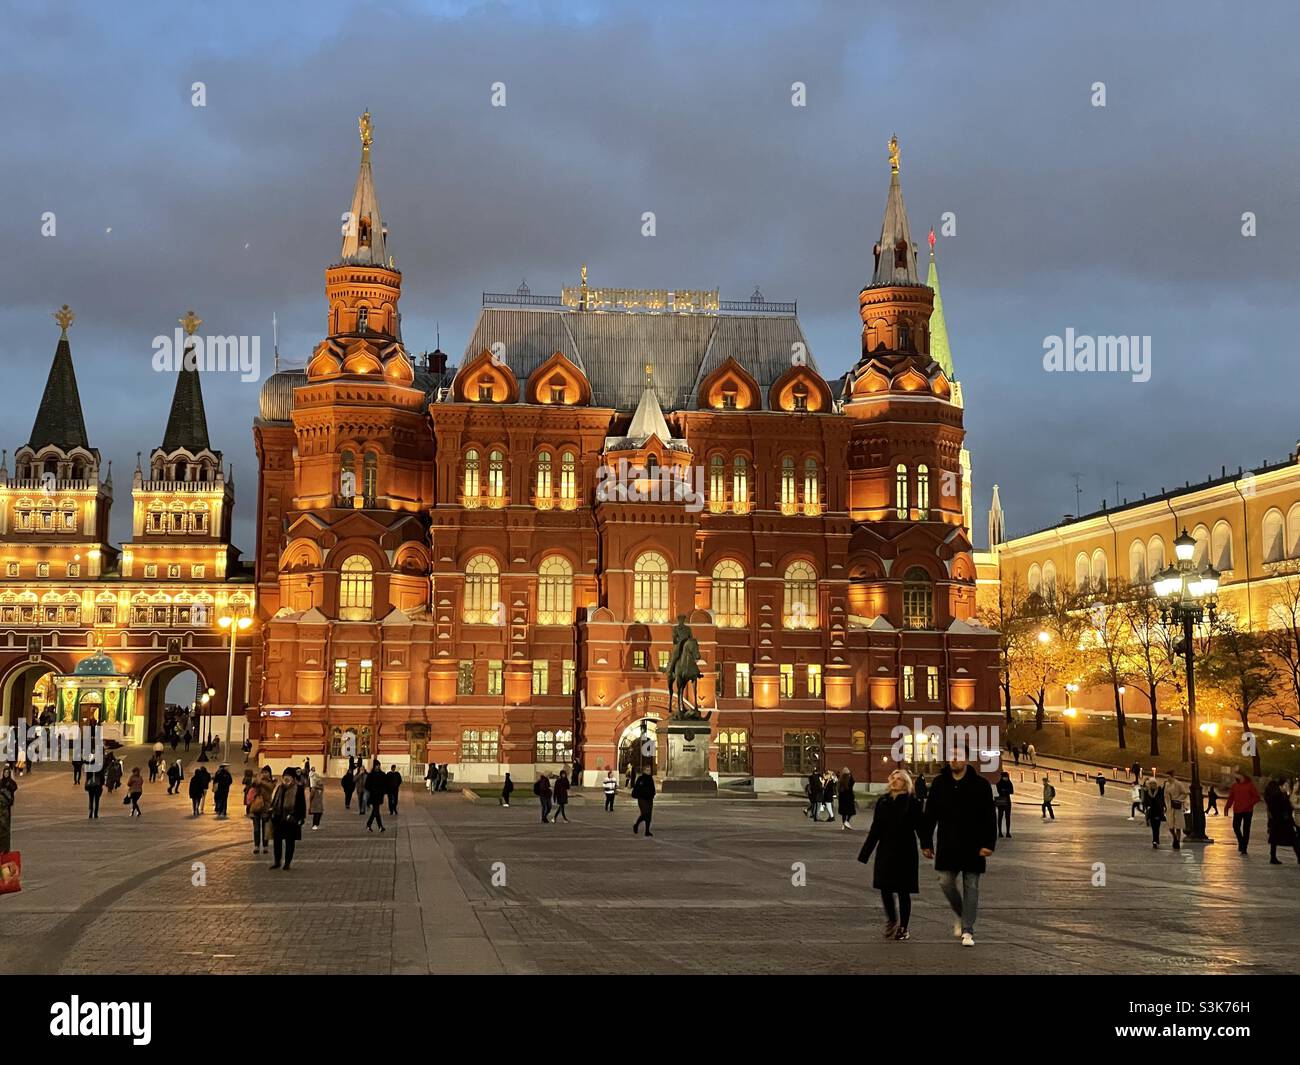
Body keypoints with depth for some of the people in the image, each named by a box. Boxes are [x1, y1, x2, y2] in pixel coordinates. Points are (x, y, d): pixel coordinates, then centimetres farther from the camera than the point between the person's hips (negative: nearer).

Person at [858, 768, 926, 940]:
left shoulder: (912, 803, -6)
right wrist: (865, 854, 10)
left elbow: (921, 828, -8)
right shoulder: (882, 802, 7)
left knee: (903, 891, 3)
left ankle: (903, 928, 14)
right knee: (884, 888, 0)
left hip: (905, 853, -4)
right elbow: (875, 830, 11)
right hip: (885, 852, 4)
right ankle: (891, 920, 23)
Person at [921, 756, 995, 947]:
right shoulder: (939, 783, 5)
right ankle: (961, 916, 26)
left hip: (973, 846, -2)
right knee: (946, 883, -1)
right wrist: (927, 843, 6)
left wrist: (989, 844, -12)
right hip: (947, 846, 2)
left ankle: (967, 931, 9)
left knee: (971, 887, 2)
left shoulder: (980, 784, -3)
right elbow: (929, 815, 8)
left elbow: (989, 817, -4)